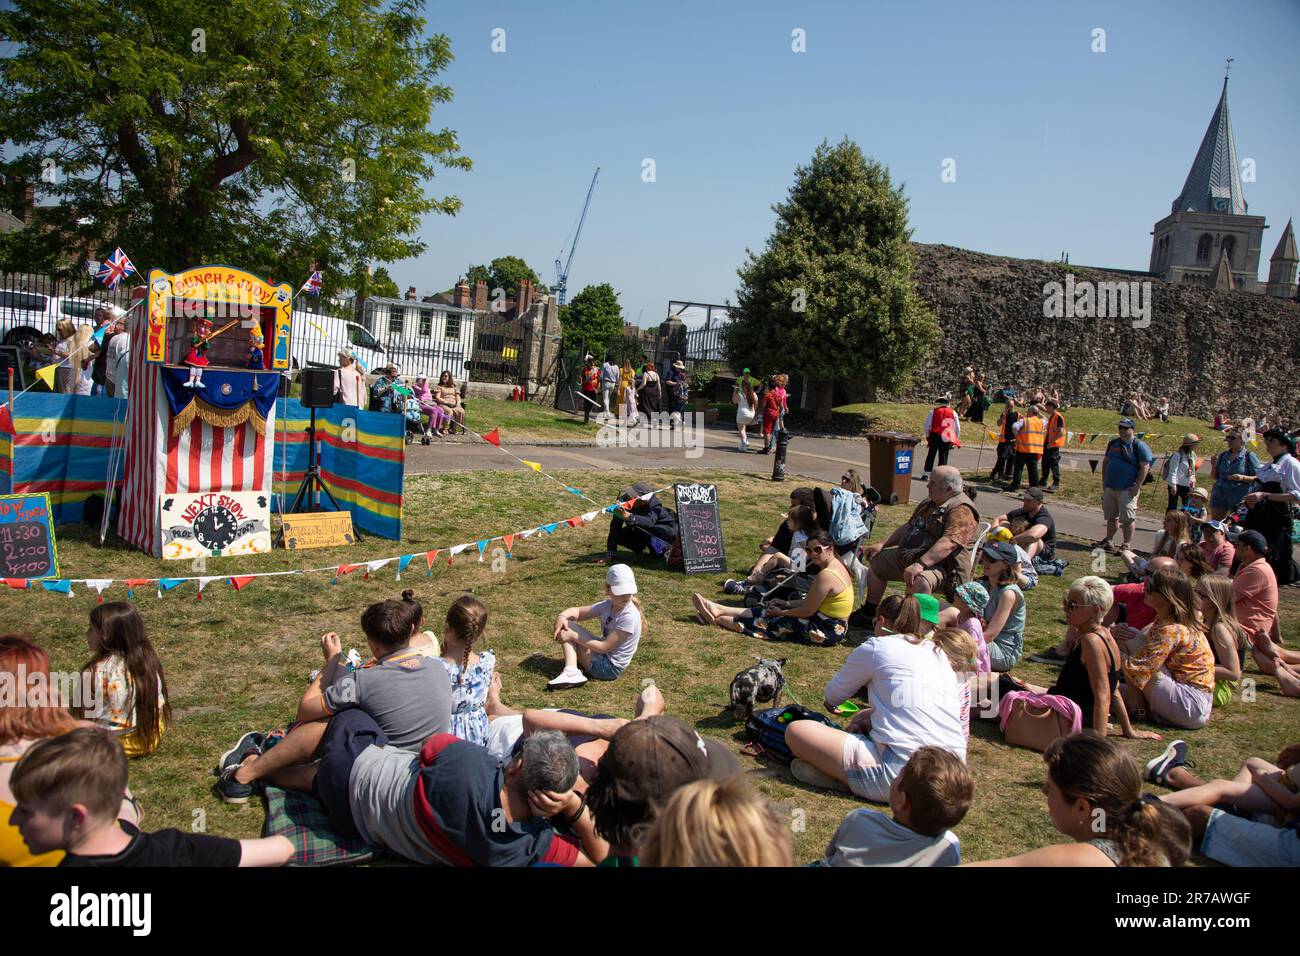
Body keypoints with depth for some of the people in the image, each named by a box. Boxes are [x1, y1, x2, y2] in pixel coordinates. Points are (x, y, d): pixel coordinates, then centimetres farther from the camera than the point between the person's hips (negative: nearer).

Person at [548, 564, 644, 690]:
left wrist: (573, 636, -20)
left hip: (609, 668, -9)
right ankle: (571, 672, -11)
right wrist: (562, 616, -19)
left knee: (570, 628, -12)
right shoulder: (607, 605, -1)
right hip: (602, 656, 9)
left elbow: (605, 647, -24)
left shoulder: (629, 617, -25)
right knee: (566, 624, 0)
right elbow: (578, 611, 5)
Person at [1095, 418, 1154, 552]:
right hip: (1110, 488, 6)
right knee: (1111, 517, 15)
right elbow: (1105, 462, 20)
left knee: (1127, 519, -3)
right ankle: (1108, 540, 25)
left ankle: (1127, 545, 2)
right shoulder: (1113, 443, 12)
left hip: (1127, 489, -6)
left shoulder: (1139, 446, -7)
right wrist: (1104, 482, 13)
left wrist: (1137, 487, -16)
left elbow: (1145, 467, -11)